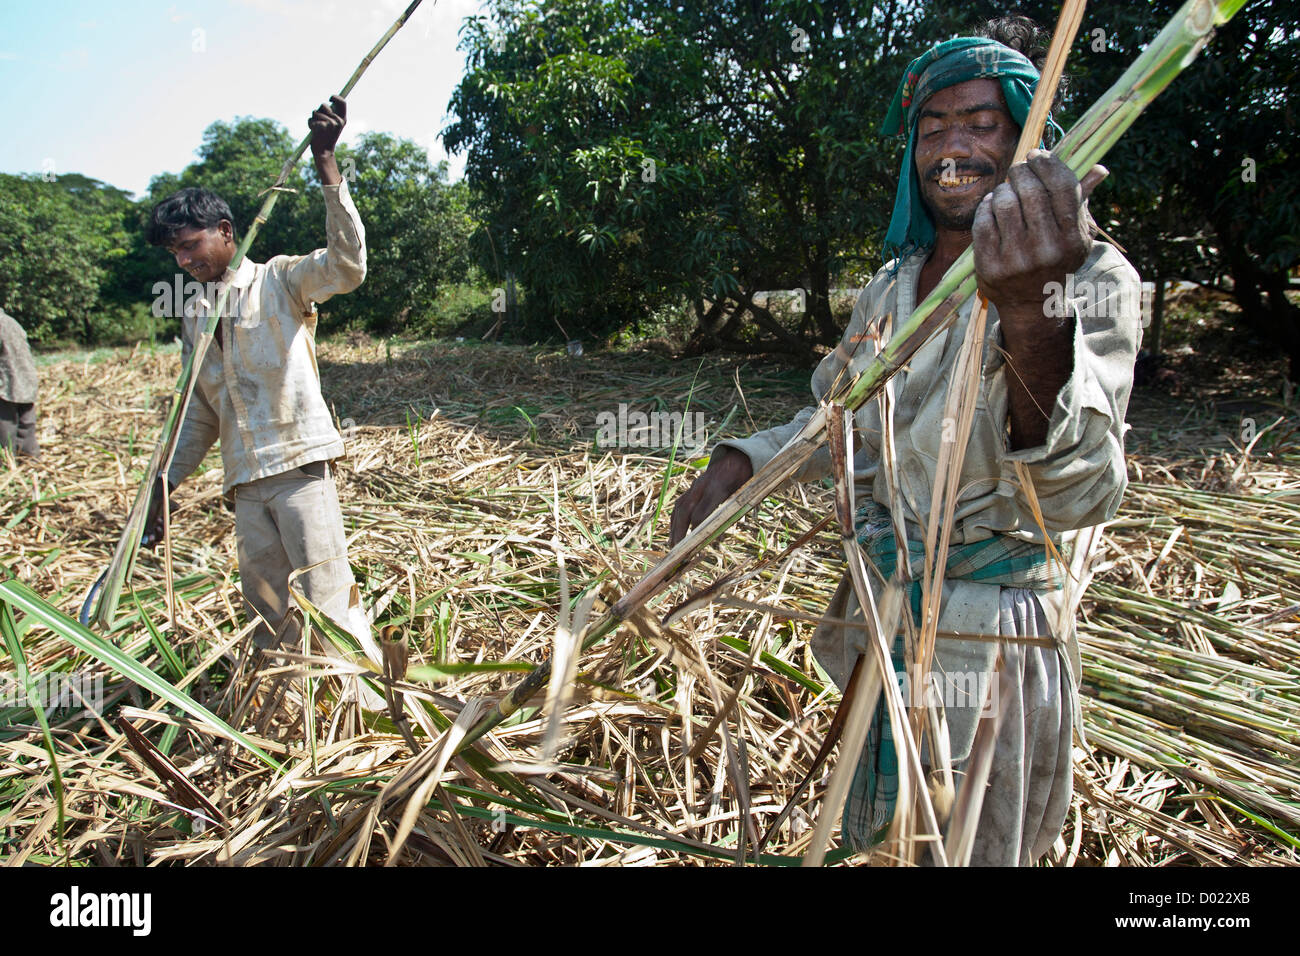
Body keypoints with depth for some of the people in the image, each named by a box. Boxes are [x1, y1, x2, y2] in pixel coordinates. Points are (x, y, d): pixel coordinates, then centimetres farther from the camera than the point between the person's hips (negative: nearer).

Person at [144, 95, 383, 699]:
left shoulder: (280, 281, 1)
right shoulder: (194, 319, 18)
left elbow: (346, 264, -19)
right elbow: (200, 414, 22)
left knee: (326, 594, -8)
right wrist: (164, 488, 19)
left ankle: (368, 704, 0)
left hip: (298, 467, -6)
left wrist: (325, 163, -24)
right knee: (268, 609, 9)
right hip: (245, 480, 6)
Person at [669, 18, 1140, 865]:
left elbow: (1082, 495, -31)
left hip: (994, 631, -5)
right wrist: (737, 464, -2)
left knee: (971, 846, 13)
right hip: (878, 608, 6)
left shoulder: (1090, 279, -15)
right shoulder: (892, 285, 4)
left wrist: (1033, 320, -50)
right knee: (877, 832, 24)